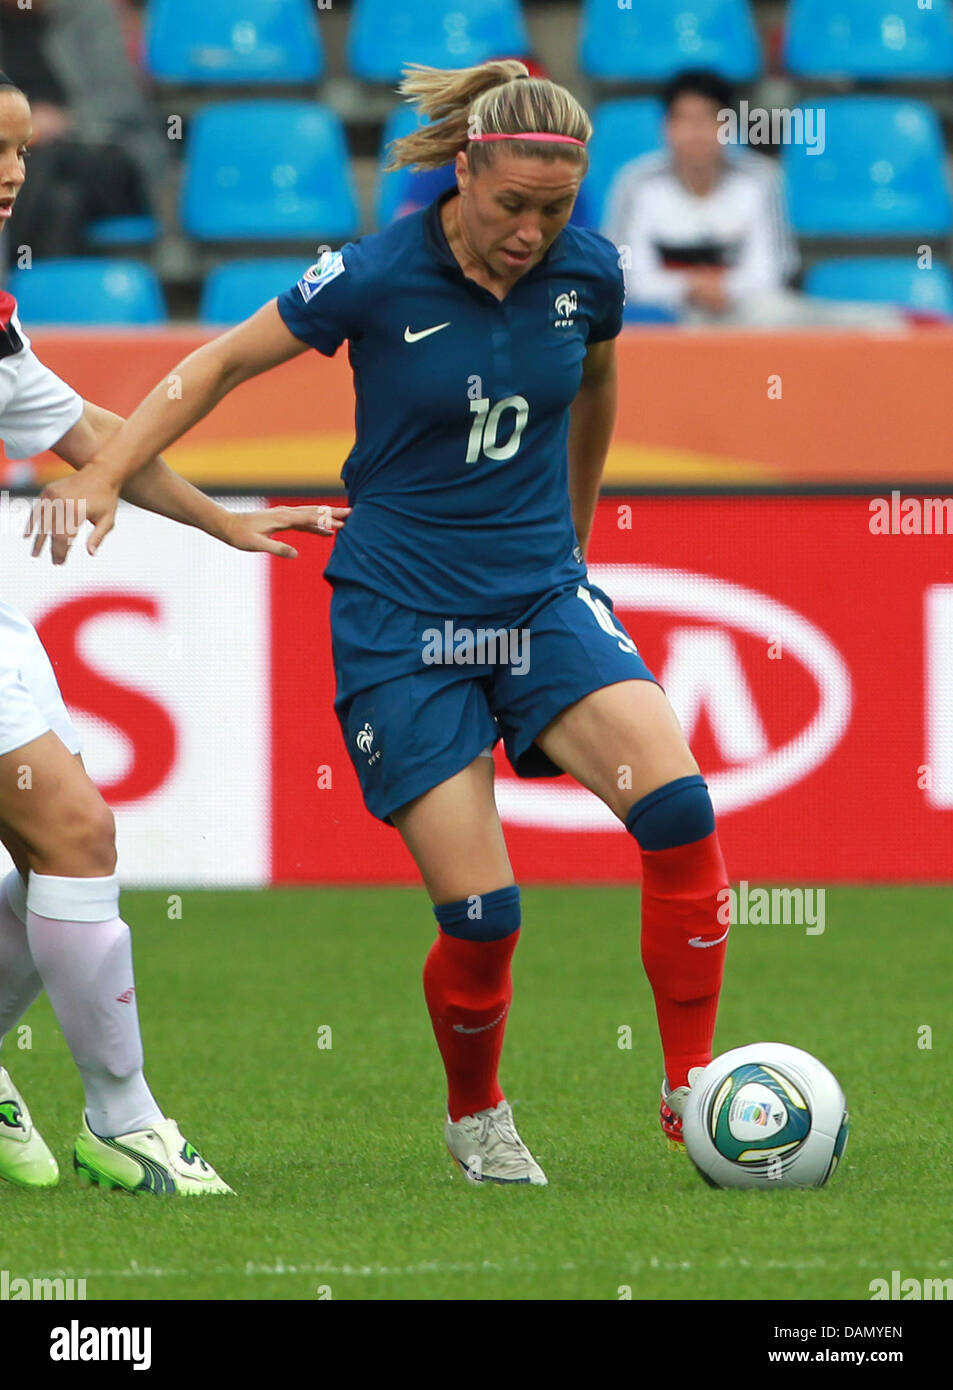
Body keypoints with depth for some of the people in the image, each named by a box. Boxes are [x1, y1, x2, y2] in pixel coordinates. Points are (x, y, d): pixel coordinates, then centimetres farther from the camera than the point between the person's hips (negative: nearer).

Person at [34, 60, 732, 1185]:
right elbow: (223, 362, 0)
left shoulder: (587, 271, -3)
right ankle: (475, 1118, 20)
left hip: (541, 597, 3)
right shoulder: (377, 278, -13)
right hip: (400, 618, -3)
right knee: (480, 917, -10)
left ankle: (691, 1091, -12)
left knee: (676, 805, -22)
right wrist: (104, 473, -10)